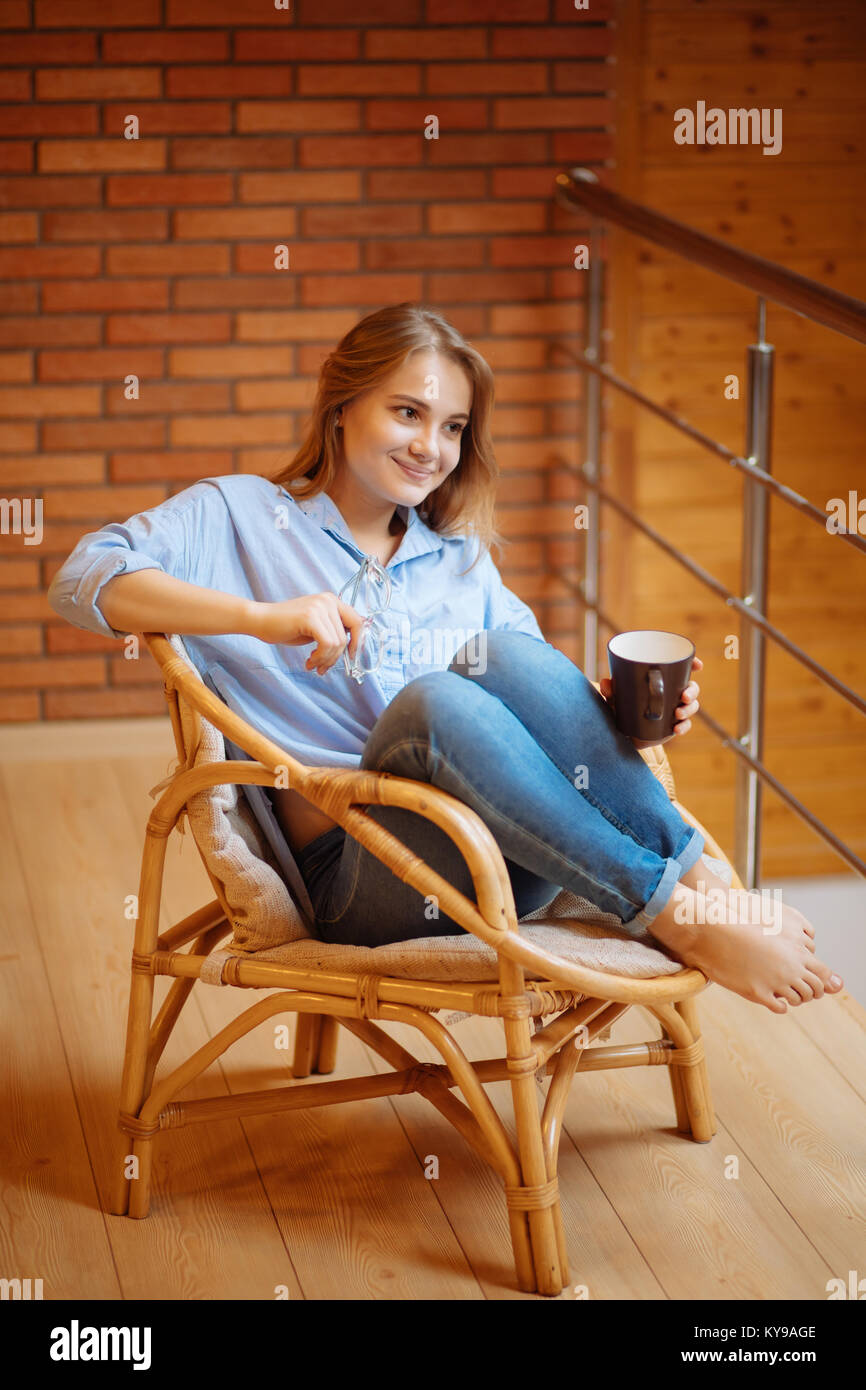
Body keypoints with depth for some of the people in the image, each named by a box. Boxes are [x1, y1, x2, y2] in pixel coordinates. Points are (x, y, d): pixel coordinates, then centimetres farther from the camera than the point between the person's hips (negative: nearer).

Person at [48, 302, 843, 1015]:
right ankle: (676, 919, -32)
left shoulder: (462, 560, 25)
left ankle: (700, 883, -27)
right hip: (354, 873, -3)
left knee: (504, 658, -25)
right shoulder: (239, 515, 10)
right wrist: (265, 617, -21)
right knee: (433, 700, -34)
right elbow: (85, 581, -7)